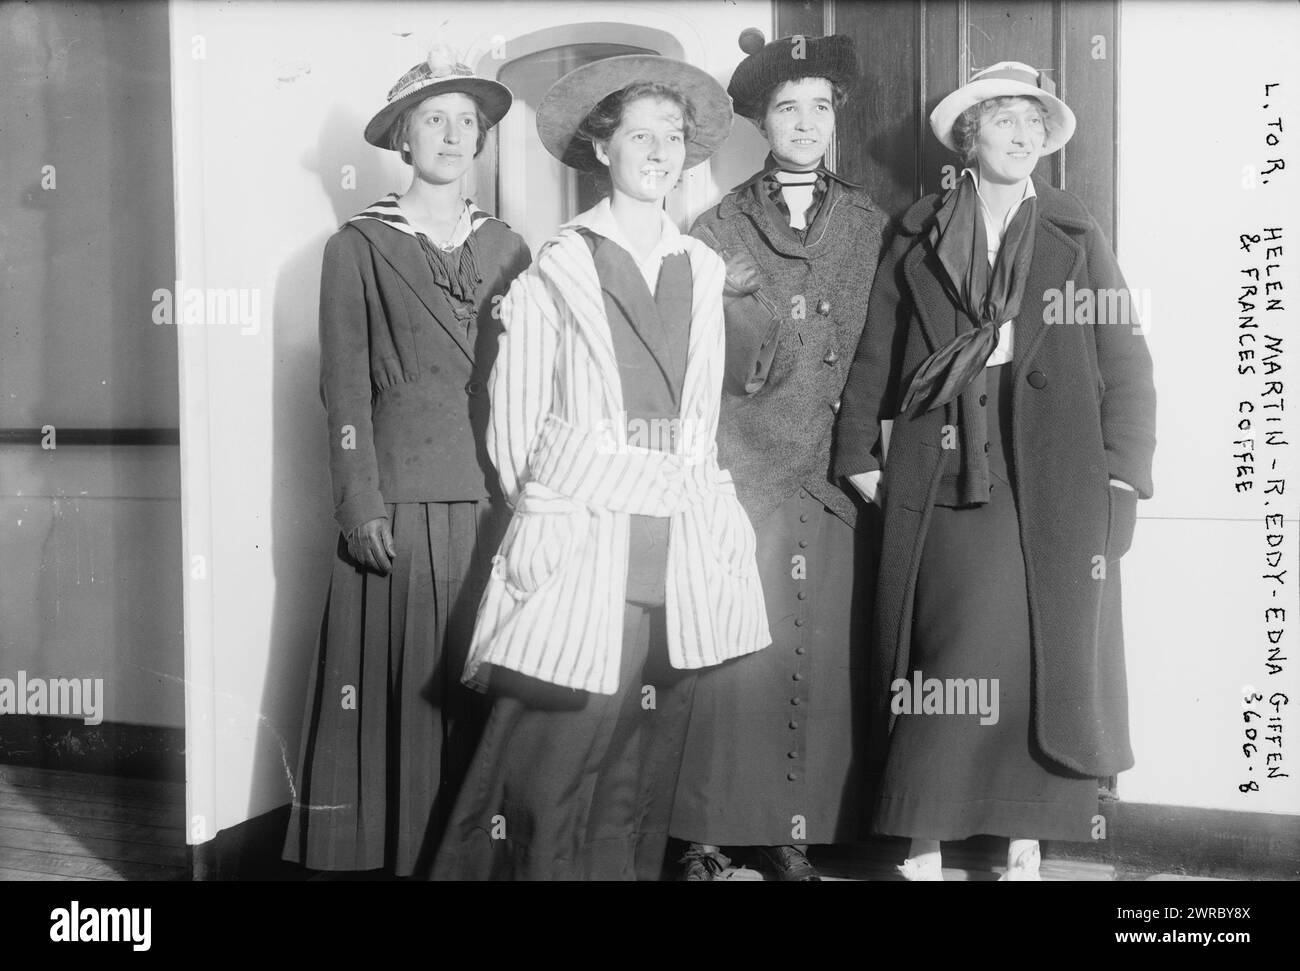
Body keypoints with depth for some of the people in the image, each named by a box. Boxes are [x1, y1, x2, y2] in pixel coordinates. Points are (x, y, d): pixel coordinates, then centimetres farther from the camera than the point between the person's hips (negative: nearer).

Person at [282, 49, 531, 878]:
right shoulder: (359, 247, 3)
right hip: (402, 500, -3)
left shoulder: (507, 247, 13)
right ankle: (405, 850, 13)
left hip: (496, 498, 3)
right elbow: (345, 387, -1)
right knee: (410, 686, -1)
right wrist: (361, 504, -9)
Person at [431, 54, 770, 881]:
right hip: (582, 534, -4)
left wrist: (709, 501, 6)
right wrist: (543, 508, -2)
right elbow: (518, 414, 1)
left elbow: (706, 410, 14)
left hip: (681, 533, 4)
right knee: (555, 749, -5)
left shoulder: (704, 271, 12)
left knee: (646, 760, 8)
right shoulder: (557, 271, 1)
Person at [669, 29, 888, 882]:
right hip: (737, 473, -2)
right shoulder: (718, 230, 4)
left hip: (831, 477, 2)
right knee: (729, 658, -1)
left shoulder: (871, 225, 9)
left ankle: (797, 832, 14)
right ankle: (710, 836, 9)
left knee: (822, 656, 3)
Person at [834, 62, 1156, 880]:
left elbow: (1126, 362, 5)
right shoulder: (920, 237, 11)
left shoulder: (1078, 237, 10)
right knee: (955, 655, -3)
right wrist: (861, 452, 3)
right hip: (948, 475, -1)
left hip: (1055, 477, 1)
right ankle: (925, 842, 7)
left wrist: (1123, 471, -4)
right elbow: (877, 353, 9)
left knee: (1046, 655, 3)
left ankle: (1026, 842, 16)